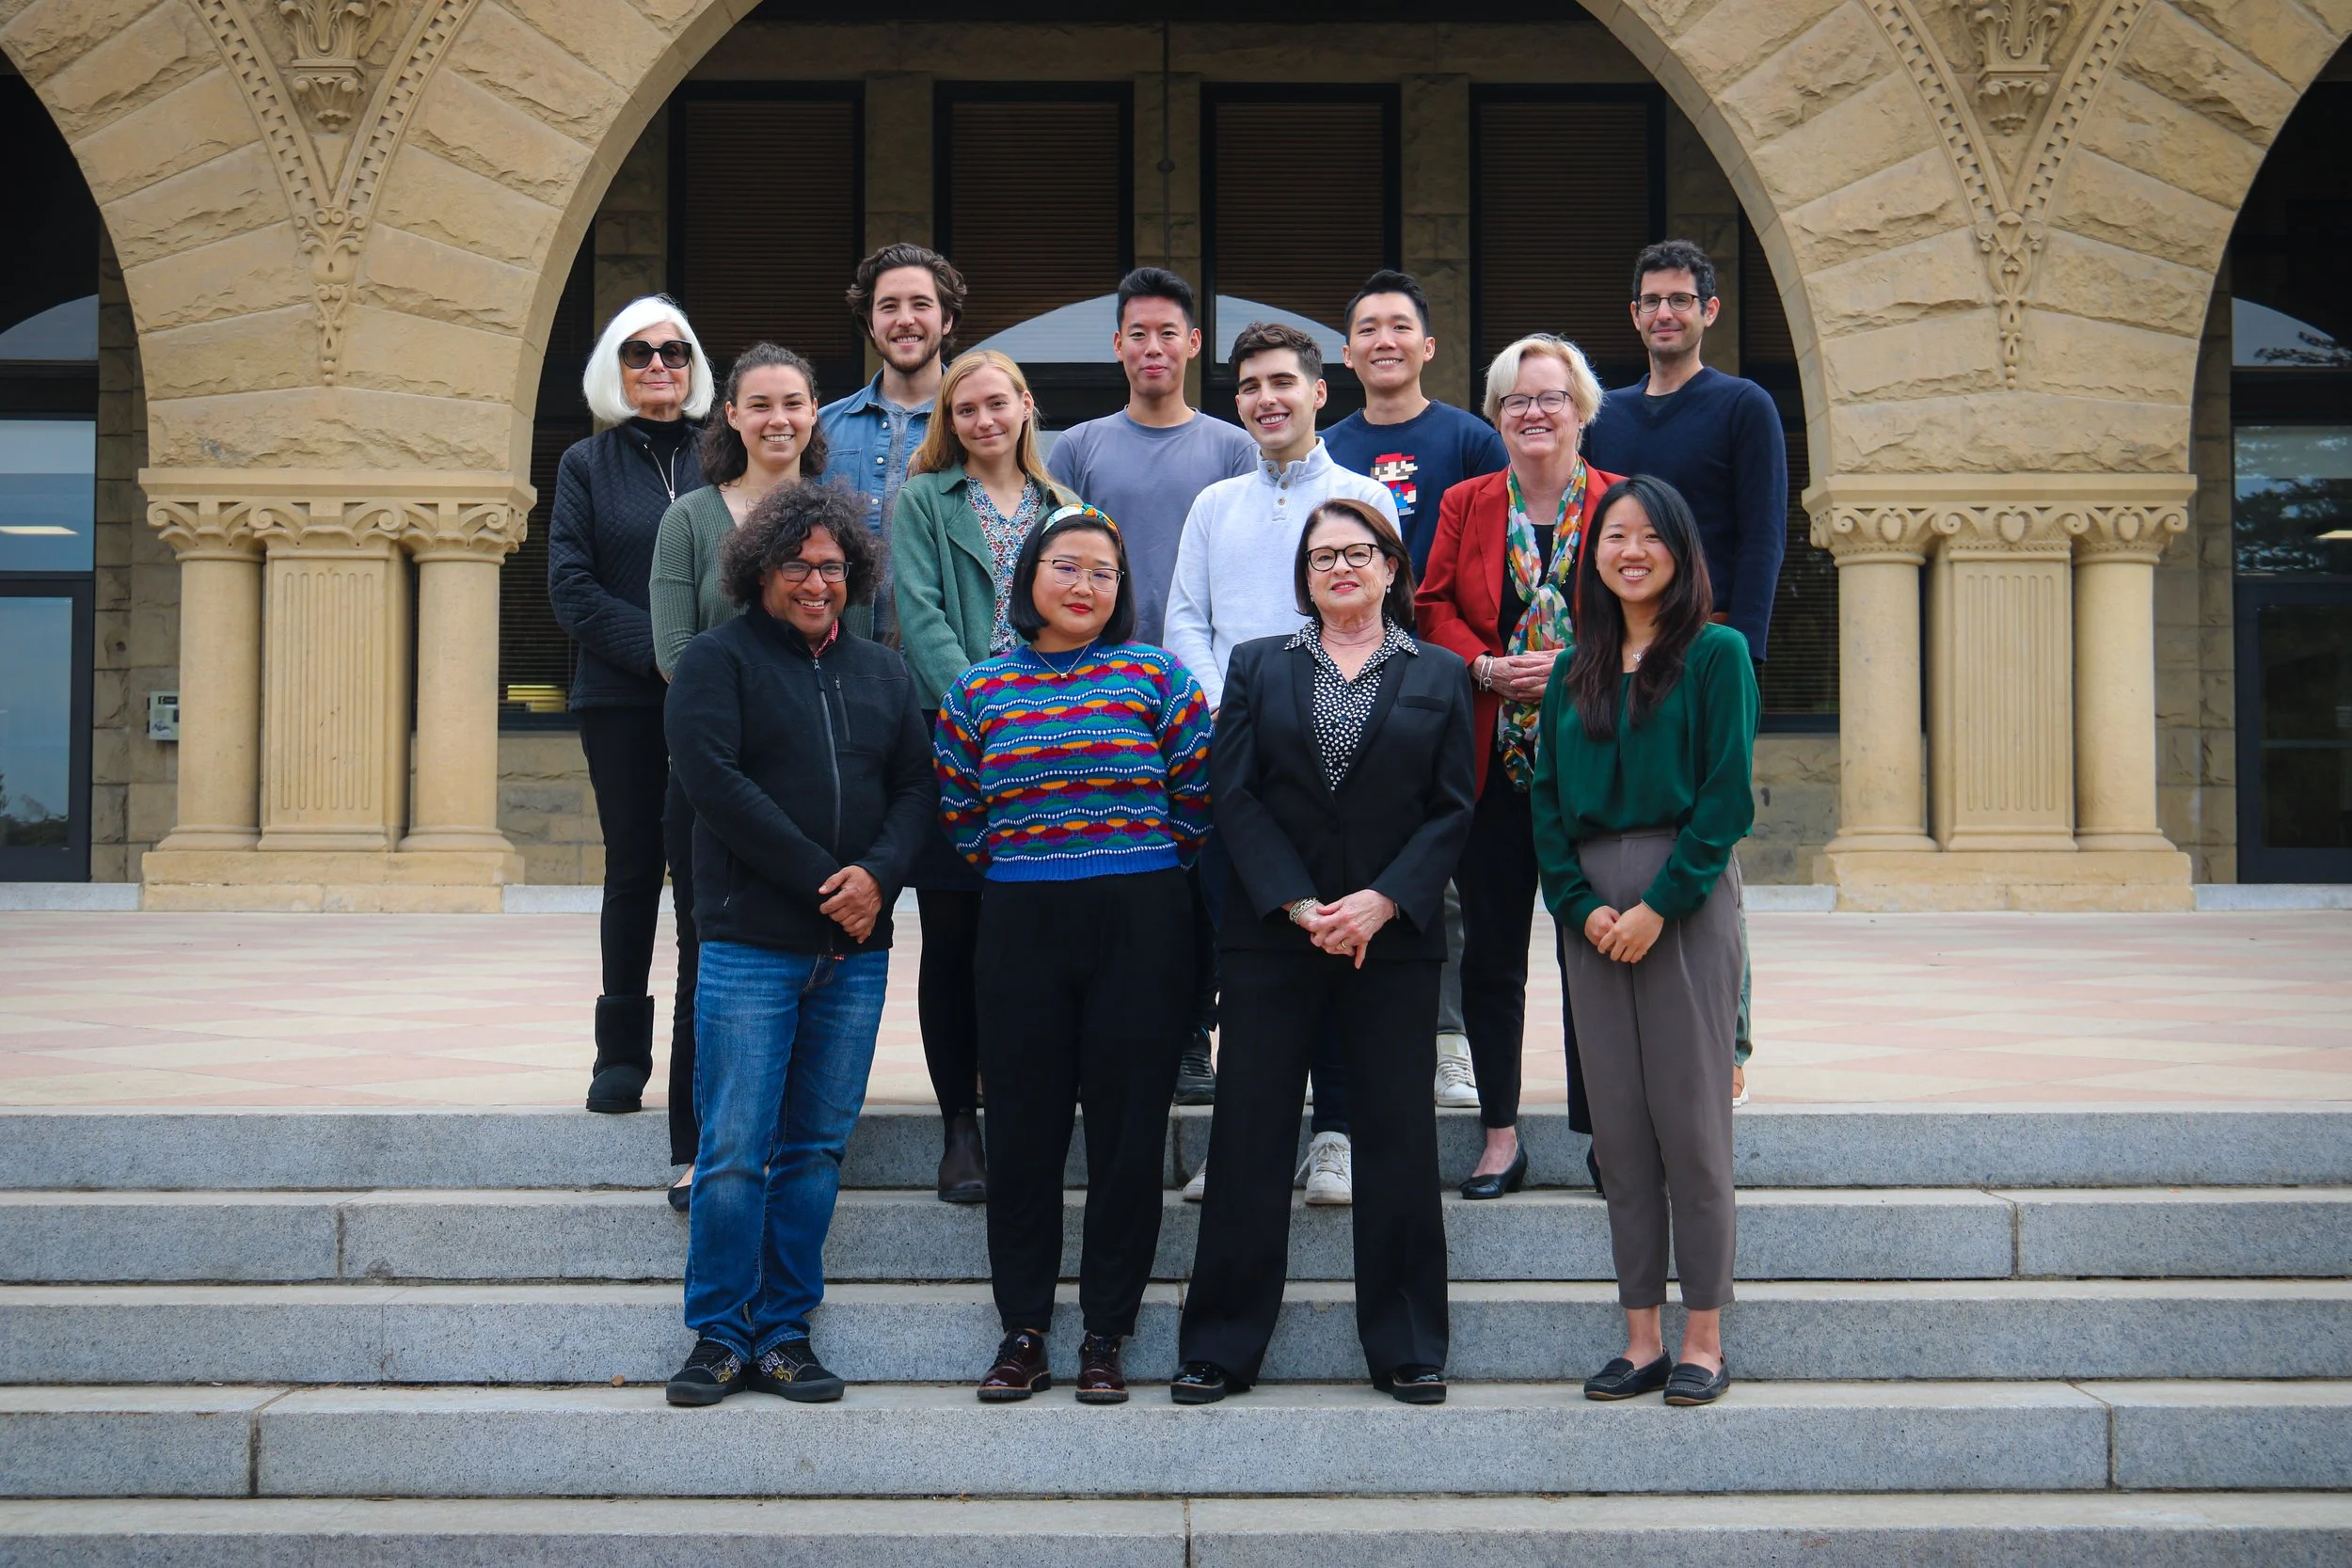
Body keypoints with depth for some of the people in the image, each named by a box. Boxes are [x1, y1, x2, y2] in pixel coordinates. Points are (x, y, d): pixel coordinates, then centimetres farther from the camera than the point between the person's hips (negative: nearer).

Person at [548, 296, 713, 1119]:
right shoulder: (587, 464, 9)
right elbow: (571, 588, 0)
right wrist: (661, 650, -12)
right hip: (622, 699, 0)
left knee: (704, 868, -3)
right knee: (633, 869, 4)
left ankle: (702, 1046, 5)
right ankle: (621, 1052, 13)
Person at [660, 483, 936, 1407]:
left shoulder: (882, 673, 17)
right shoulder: (717, 660, 2)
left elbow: (917, 784, 11)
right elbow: (711, 778, -10)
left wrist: (878, 874, -10)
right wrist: (822, 879, -13)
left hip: (856, 949, 4)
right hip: (750, 941, -4)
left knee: (817, 1149, 7)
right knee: (734, 1150, -5)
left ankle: (786, 1332, 15)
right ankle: (720, 1337, 7)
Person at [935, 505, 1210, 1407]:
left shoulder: (1157, 676, 2)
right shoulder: (978, 690, 7)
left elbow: (1197, 800, 4)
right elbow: (958, 817, 11)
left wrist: (1141, 863, 4)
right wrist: (1020, 867, 7)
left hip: (1139, 924, -1)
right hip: (1020, 927, 2)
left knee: (1128, 1127, 1)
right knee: (1022, 1129, 4)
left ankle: (1106, 1337, 11)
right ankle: (1021, 1333, 15)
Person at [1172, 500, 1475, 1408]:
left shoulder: (1439, 677, 9)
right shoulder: (1257, 668, 10)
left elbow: (1452, 810, 3)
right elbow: (1234, 794, 1)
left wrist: (1379, 903, -11)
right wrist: (1299, 905, -11)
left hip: (1393, 936, 0)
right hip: (1270, 932, 0)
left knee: (1398, 1138, 2)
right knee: (1250, 1138, 2)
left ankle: (1406, 1350, 13)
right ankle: (1219, 1348, 11)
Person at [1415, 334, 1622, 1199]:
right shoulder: (1465, 504, 10)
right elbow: (1433, 606, 6)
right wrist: (1484, 667, -11)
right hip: (1490, 762, 2)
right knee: (1491, 952, 5)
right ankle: (1500, 1136, 15)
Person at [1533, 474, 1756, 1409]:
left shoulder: (1715, 655, 0)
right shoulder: (1573, 674, 14)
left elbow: (1726, 799, -6)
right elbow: (1547, 803, 12)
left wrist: (1658, 905, -13)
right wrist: (1581, 905, -4)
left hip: (1686, 894, -4)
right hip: (1592, 904, 5)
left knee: (1690, 1121, -2)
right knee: (1618, 1128, 5)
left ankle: (1703, 1339, 6)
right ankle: (1641, 1339, 11)